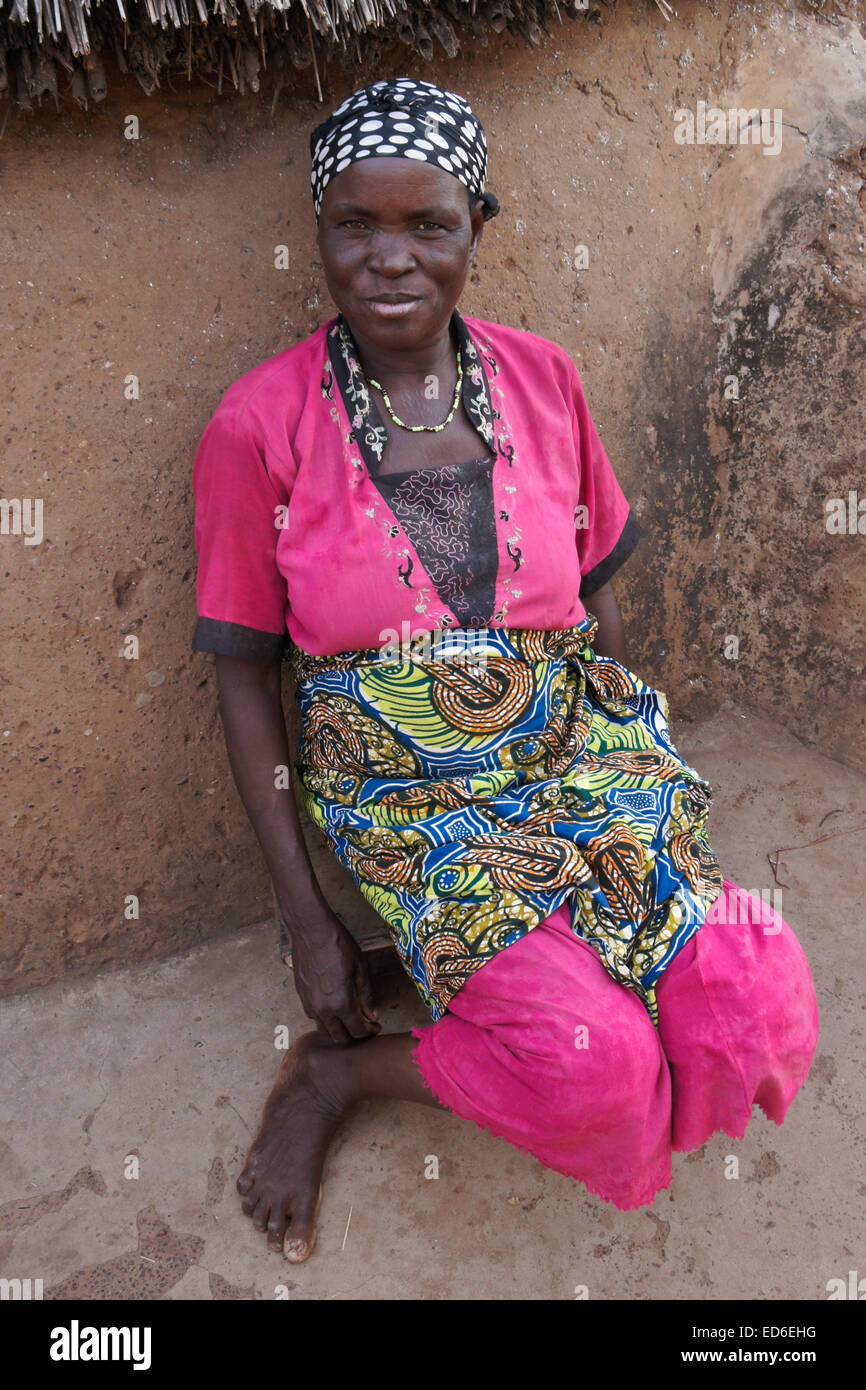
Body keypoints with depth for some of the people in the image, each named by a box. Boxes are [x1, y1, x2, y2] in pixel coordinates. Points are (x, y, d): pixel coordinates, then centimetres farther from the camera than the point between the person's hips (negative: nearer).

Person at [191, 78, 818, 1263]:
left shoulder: (542, 380, 2)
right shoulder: (260, 427, -8)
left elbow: (597, 598, 12)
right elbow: (247, 684, -4)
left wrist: (635, 769, 5)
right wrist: (308, 924, -5)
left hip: (575, 756, 5)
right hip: (402, 796, -4)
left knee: (762, 1002, -13)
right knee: (595, 1058, -23)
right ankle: (330, 1076, 6)